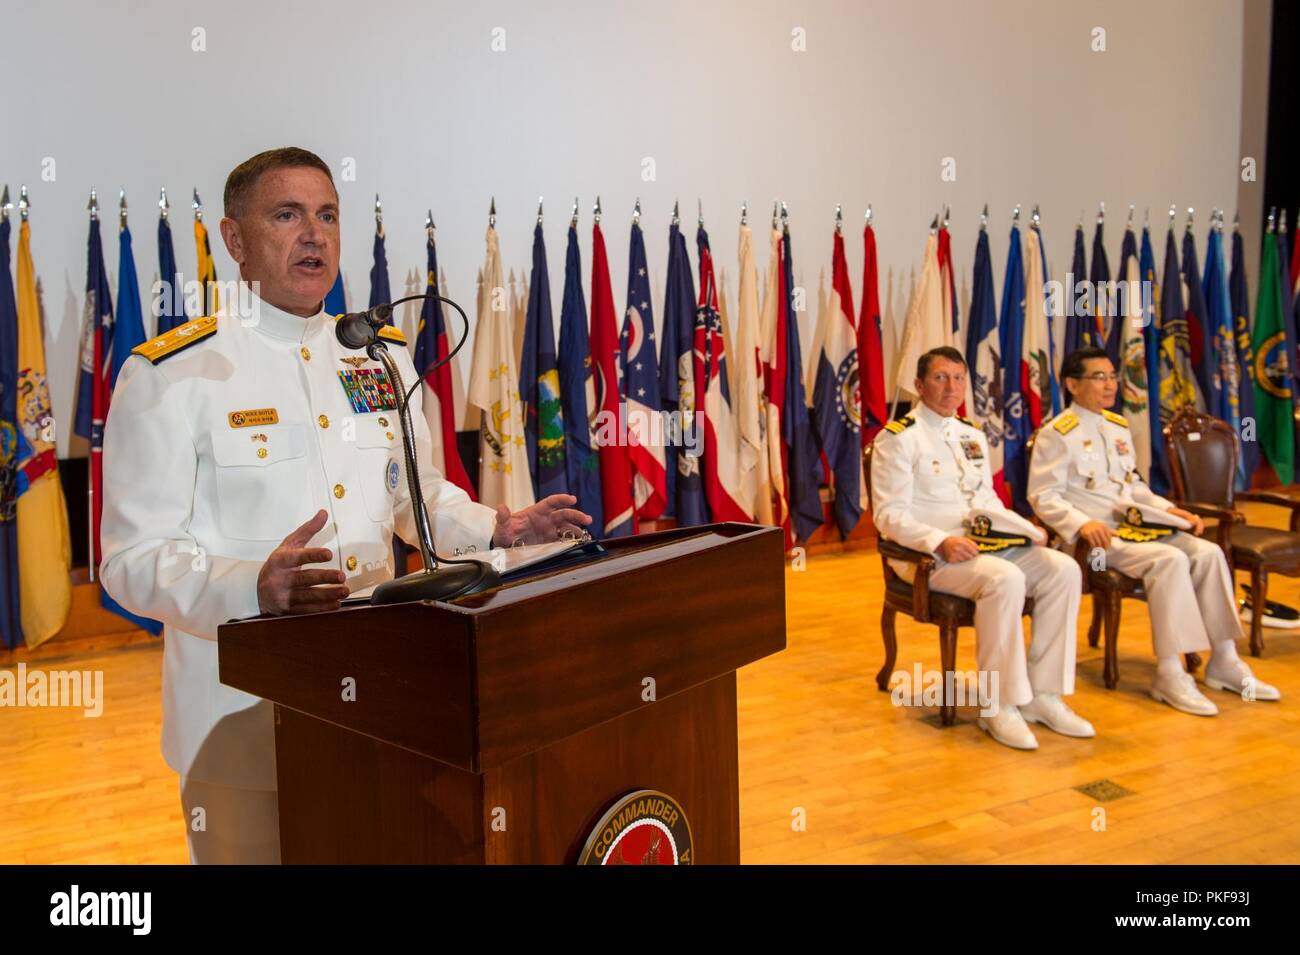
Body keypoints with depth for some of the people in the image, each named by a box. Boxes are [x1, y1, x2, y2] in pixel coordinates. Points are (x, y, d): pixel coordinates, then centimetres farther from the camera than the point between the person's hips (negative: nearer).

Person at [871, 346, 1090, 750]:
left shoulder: (972, 436, 19)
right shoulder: (897, 439, -5)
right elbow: (889, 515, -12)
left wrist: (1029, 530, 4)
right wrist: (941, 541, -27)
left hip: (987, 542, 7)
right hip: (929, 554, -7)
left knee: (1063, 569, -15)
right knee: (1004, 579, -34)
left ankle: (1043, 695, -11)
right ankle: (1000, 706, -23)